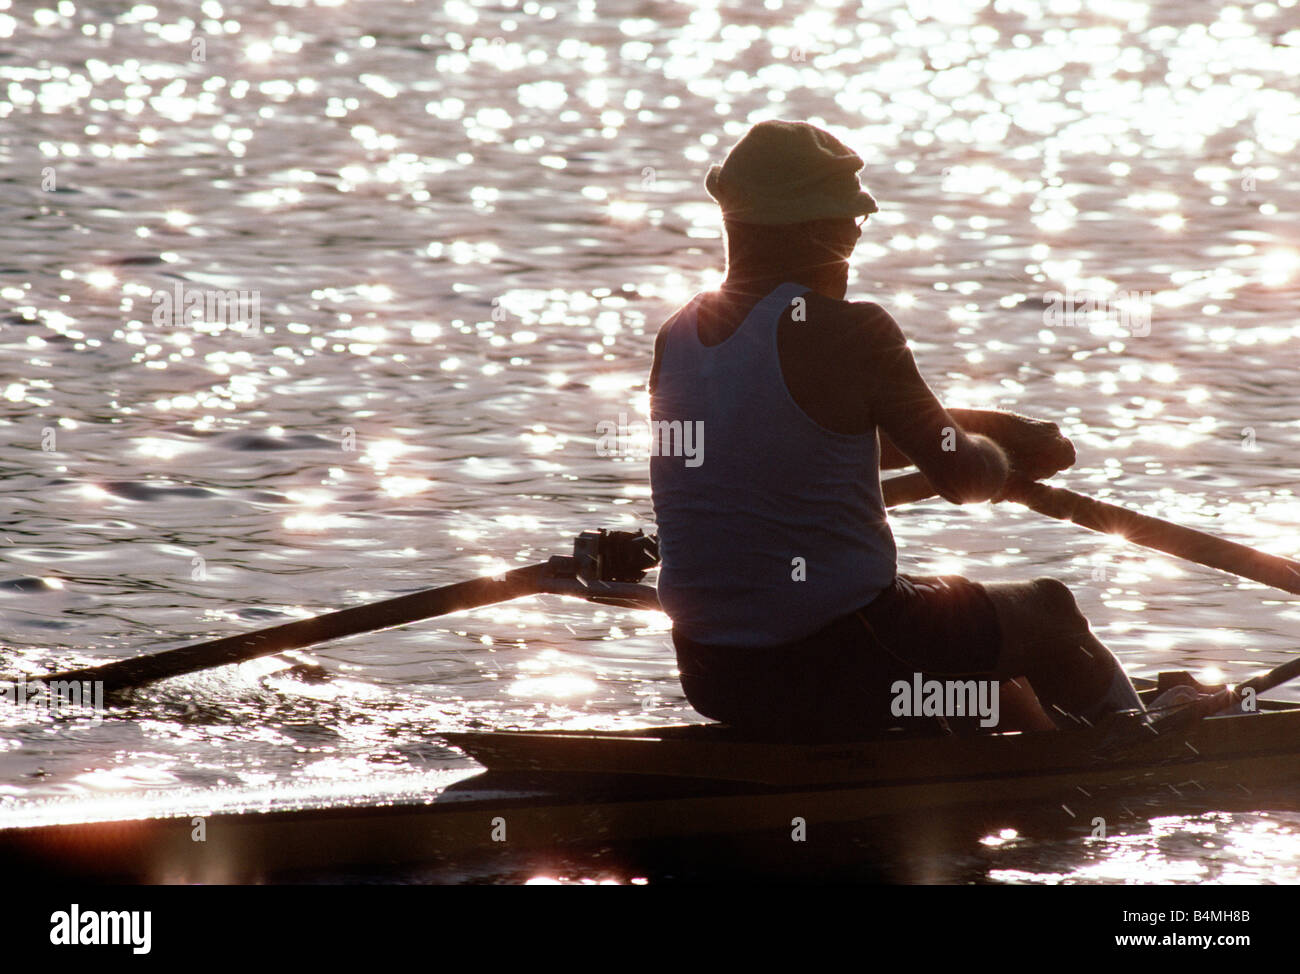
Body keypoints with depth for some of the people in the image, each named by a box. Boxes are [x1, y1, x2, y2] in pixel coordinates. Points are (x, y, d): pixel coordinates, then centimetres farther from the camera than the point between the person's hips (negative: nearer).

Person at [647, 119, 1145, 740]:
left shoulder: (677, 335, 4)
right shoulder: (847, 331, -17)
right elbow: (961, 477, -8)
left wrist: (966, 428, 22)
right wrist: (1003, 455, 15)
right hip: (834, 676, -7)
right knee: (1048, 613, 20)